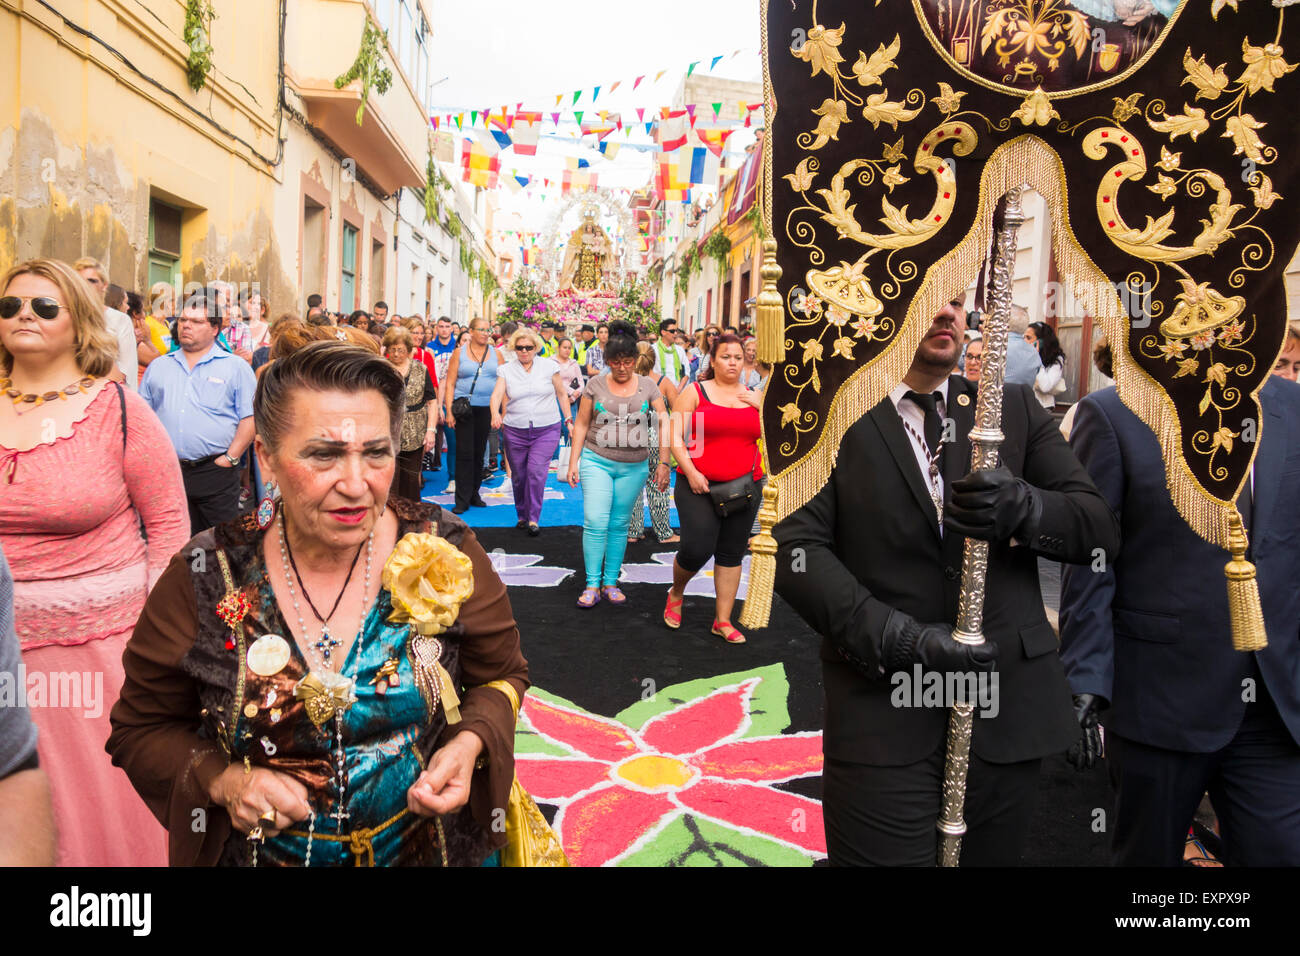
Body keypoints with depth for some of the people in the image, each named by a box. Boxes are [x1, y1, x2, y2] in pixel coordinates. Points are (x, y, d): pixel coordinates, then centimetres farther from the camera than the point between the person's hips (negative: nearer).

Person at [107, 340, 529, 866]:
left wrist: (469, 744, -21)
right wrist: (221, 782, -21)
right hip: (258, 849, 0)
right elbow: (143, 729, -4)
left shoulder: (444, 554, -17)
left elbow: (502, 675, -3)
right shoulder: (204, 580, -17)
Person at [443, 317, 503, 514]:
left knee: (479, 452, 9)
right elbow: (450, 384, 0)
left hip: (487, 409, 3)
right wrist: (449, 411, -8)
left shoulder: (496, 353, 9)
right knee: (464, 453, -6)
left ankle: (474, 494, 21)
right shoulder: (459, 353, 3)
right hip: (465, 408, -3)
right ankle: (462, 500, -2)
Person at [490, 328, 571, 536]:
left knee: (536, 471, -15)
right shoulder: (506, 370, 4)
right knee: (518, 475, 8)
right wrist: (495, 414, -29)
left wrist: (568, 420, 5)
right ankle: (522, 515, 26)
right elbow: (497, 394, -10)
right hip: (514, 431, 2)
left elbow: (562, 394, 9)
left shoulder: (549, 366, 2)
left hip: (546, 431, -2)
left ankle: (533, 519, -8)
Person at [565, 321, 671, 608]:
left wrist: (663, 462, -4)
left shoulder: (647, 386, 2)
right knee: (595, 523, -9)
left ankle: (611, 583, 18)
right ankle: (592, 585, -1)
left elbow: (665, 424, 2)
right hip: (596, 462, -1)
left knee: (619, 525, 8)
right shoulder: (596, 385, 1)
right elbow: (581, 424, 6)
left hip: (633, 466, 1)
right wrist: (574, 461, 2)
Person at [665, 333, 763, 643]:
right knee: (696, 549, -11)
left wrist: (763, 406, -3)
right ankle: (676, 594, 20)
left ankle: (723, 620, 17)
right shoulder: (695, 392, 2)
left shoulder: (754, 398, 12)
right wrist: (690, 471, -14)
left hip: (744, 488, 4)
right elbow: (675, 437, -2)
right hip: (699, 486, -3)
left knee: (732, 553, 7)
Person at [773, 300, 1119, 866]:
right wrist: (901, 638, -21)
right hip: (883, 707, -3)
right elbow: (795, 547, -10)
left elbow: (1101, 529, 3)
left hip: (1008, 706, 3)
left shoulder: (1014, 409, 9)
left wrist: (1023, 507, -19)